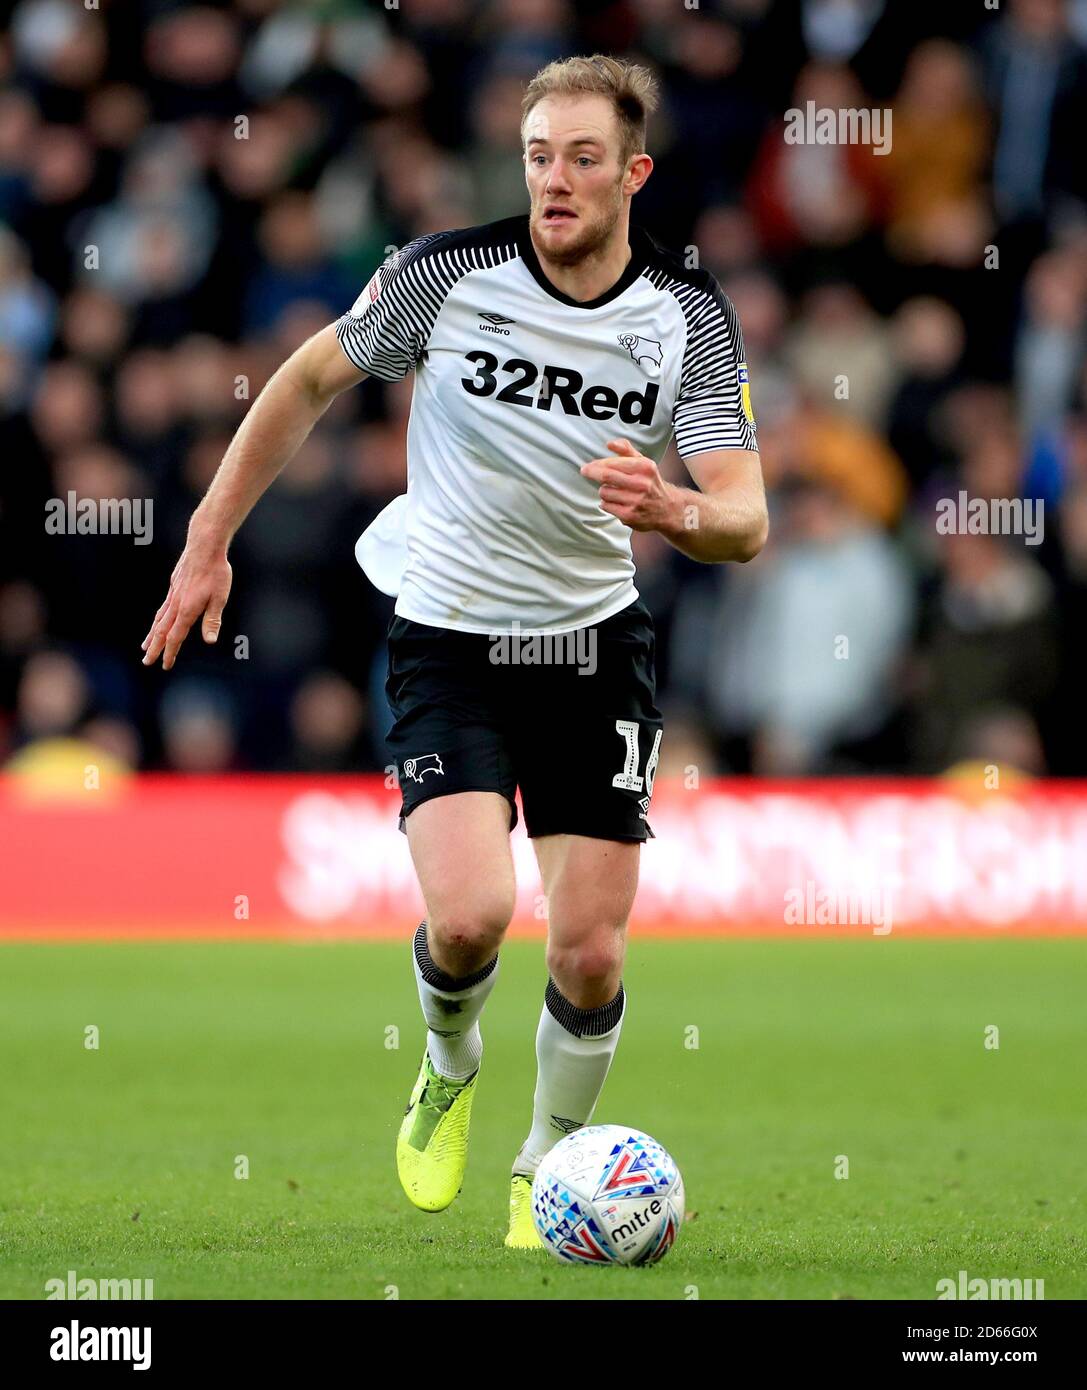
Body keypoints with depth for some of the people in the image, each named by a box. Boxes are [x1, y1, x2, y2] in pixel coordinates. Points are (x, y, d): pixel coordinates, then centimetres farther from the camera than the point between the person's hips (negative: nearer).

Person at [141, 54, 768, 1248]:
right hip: (448, 643, -2)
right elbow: (308, 381, 3)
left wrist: (675, 511, -39)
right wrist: (208, 544, 3)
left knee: (589, 953, -2)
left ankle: (546, 1167, 25)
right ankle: (448, 1071, 14)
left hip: (596, 645, 2)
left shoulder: (689, 316, -9)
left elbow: (746, 522, -15)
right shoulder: (448, 271, -13)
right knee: (470, 915, -21)